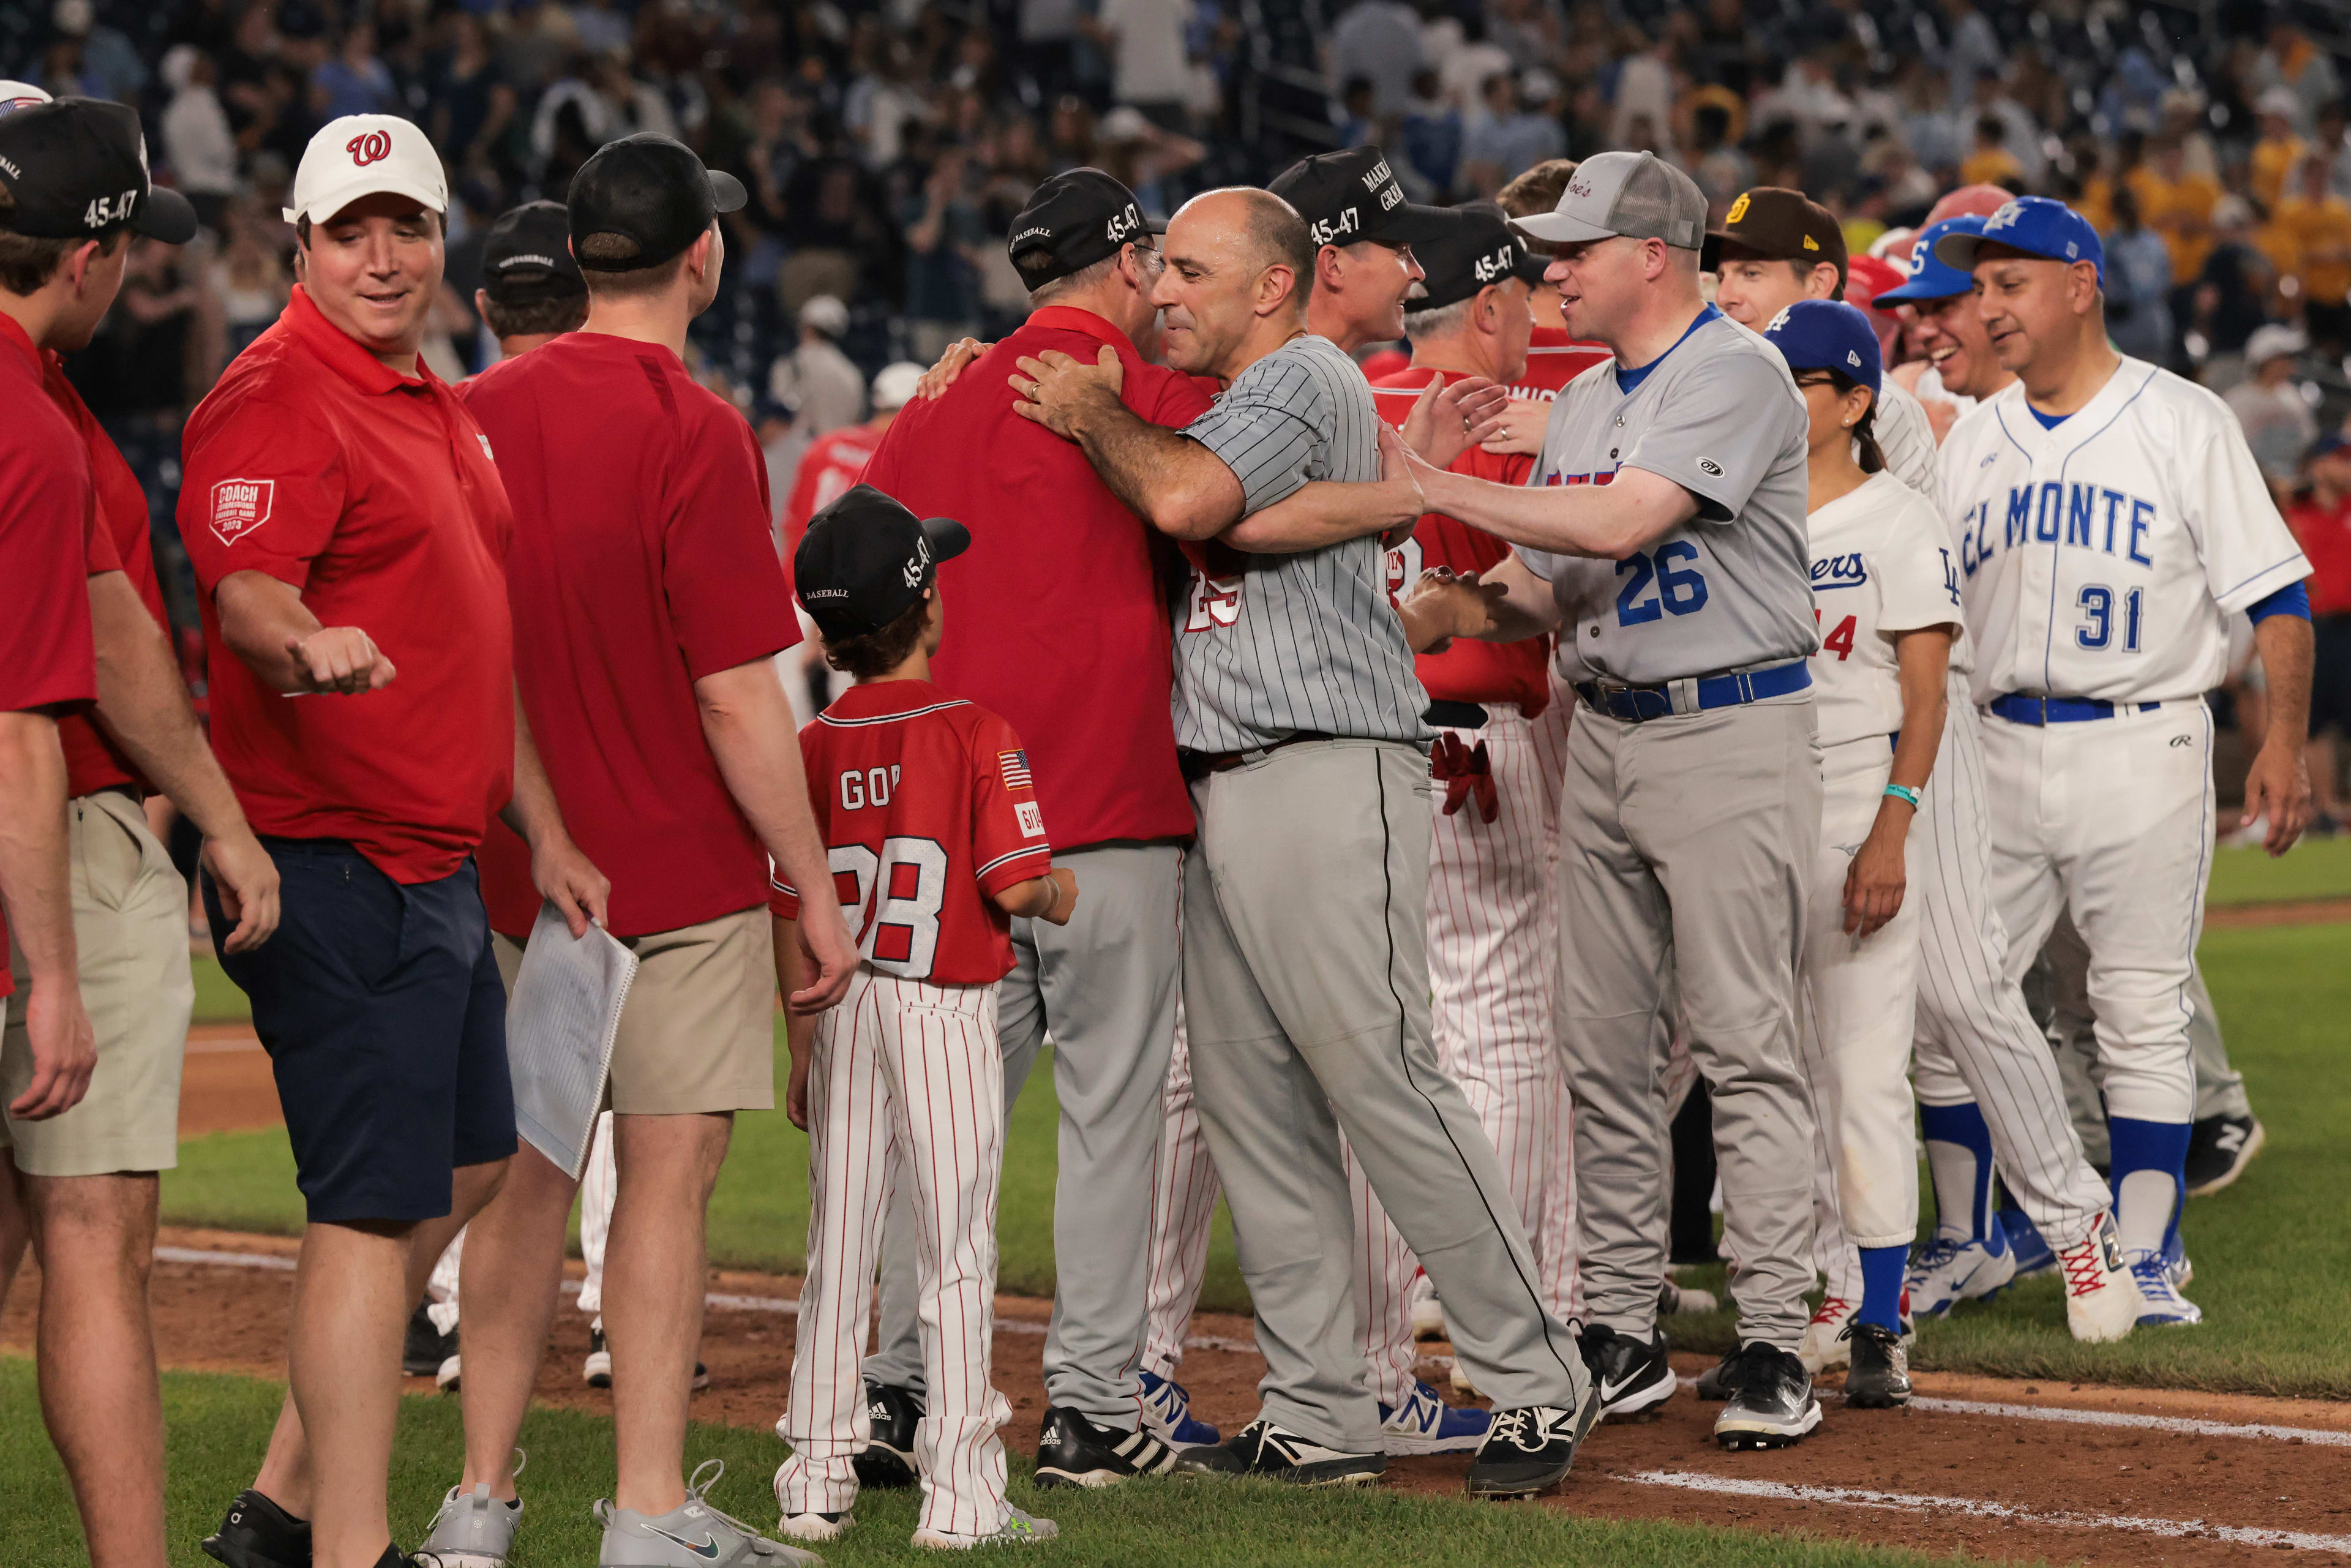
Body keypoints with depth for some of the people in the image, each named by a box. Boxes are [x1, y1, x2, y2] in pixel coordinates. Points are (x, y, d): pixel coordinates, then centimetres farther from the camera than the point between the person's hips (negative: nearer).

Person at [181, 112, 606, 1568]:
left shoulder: (445, 412, 19)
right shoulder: (276, 396, -11)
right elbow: (246, 586, -28)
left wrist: (546, 833, 23)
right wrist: (309, 646, -50)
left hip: (440, 865, 10)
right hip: (337, 866, -10)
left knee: (469, 1167, 17)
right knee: (377, 1210, -10)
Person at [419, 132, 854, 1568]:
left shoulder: (481, 412, 4)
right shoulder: (697, 434, -14)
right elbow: (736, 695, -16)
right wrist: (816, 885, -9)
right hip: (678, 873, -6)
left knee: (526, 1175, 11)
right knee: (668, 1174, -1)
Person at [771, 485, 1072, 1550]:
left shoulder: (812, 751, 3)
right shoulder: (977, 736, -10)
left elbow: (790, 915, 7)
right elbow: (1016, 884, -14)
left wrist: (804, 1047, 16)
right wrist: (1060, 897, 9)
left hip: (845, 1015, 4)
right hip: (946, 1014, -4)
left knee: (837, 1251, 10)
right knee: (956, 1252, 1)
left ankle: (817, 1482, 13)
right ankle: (958, 1495, 1)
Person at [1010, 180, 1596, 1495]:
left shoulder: (1309, 377, -6)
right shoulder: (1229, 403, 25)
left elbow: (1186, 500, -22)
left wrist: (1092, 415, -6)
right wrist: (999, 376, 14)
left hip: (1327, 780, -10)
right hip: (1221, 791, 10)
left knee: (1386, 1085, -11)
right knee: (1254, 1111, 7)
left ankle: (1538, 1384, -4)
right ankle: (1320, 1418, 11)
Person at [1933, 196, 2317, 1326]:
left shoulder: (2183, 424, -1)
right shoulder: (1972, 440, 12)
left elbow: (2274, 592, -3)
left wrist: (2285, 738, -14)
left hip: (2141, 747, -4)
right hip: (1997, 752, 4)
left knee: (2143, 1013, -2)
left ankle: (2143, 1255, 4)